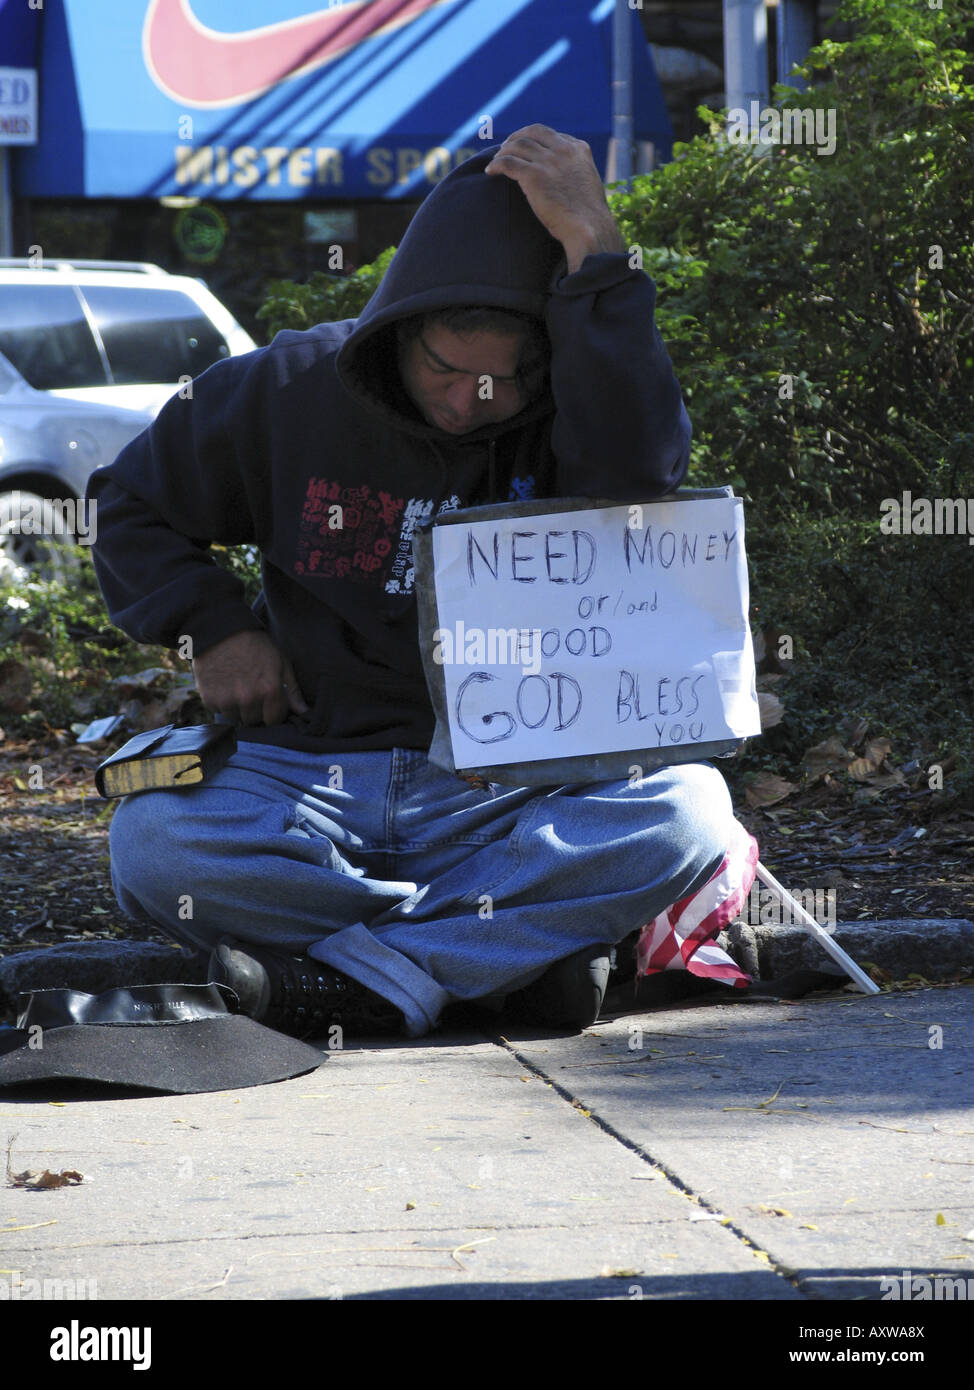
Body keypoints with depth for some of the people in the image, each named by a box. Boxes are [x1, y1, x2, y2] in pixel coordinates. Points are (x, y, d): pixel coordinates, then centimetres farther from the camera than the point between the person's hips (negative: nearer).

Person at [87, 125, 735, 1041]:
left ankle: (358, 980, -30)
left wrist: (593, 248, -26)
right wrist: (213, 629, 1)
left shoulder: (566, 414, -1)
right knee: (151, 844, -32)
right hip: (307, 780, 1)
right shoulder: (291, 390, 2)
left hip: (506, 786, -1)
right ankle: (521, 941, -25)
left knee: (688, 811, -31)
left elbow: (640, 475, -27)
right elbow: (132, 505, 18)